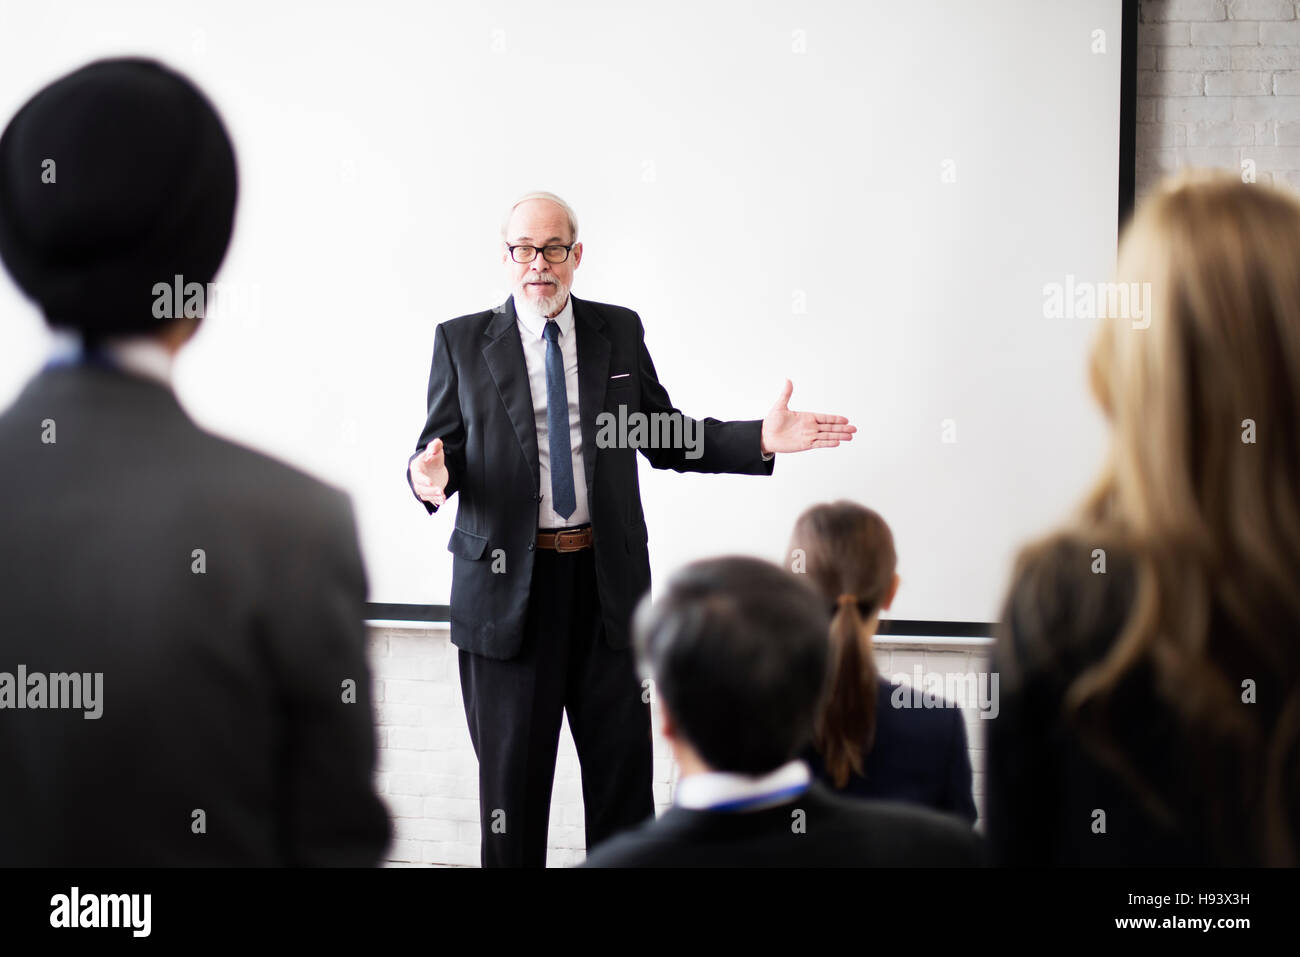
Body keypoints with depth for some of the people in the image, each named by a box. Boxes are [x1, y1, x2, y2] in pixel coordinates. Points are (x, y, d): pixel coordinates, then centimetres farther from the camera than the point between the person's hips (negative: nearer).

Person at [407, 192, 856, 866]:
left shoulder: (619, 332, 9)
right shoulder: (462, 341, 3)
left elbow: (665, 437, 12)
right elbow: (441, 450, 2)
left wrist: (762, 438, -1)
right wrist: (431, 476, -23)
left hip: (608, 580, 2)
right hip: (507, 581, -2)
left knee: (623, 763, 8)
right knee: (513, 771, 6)